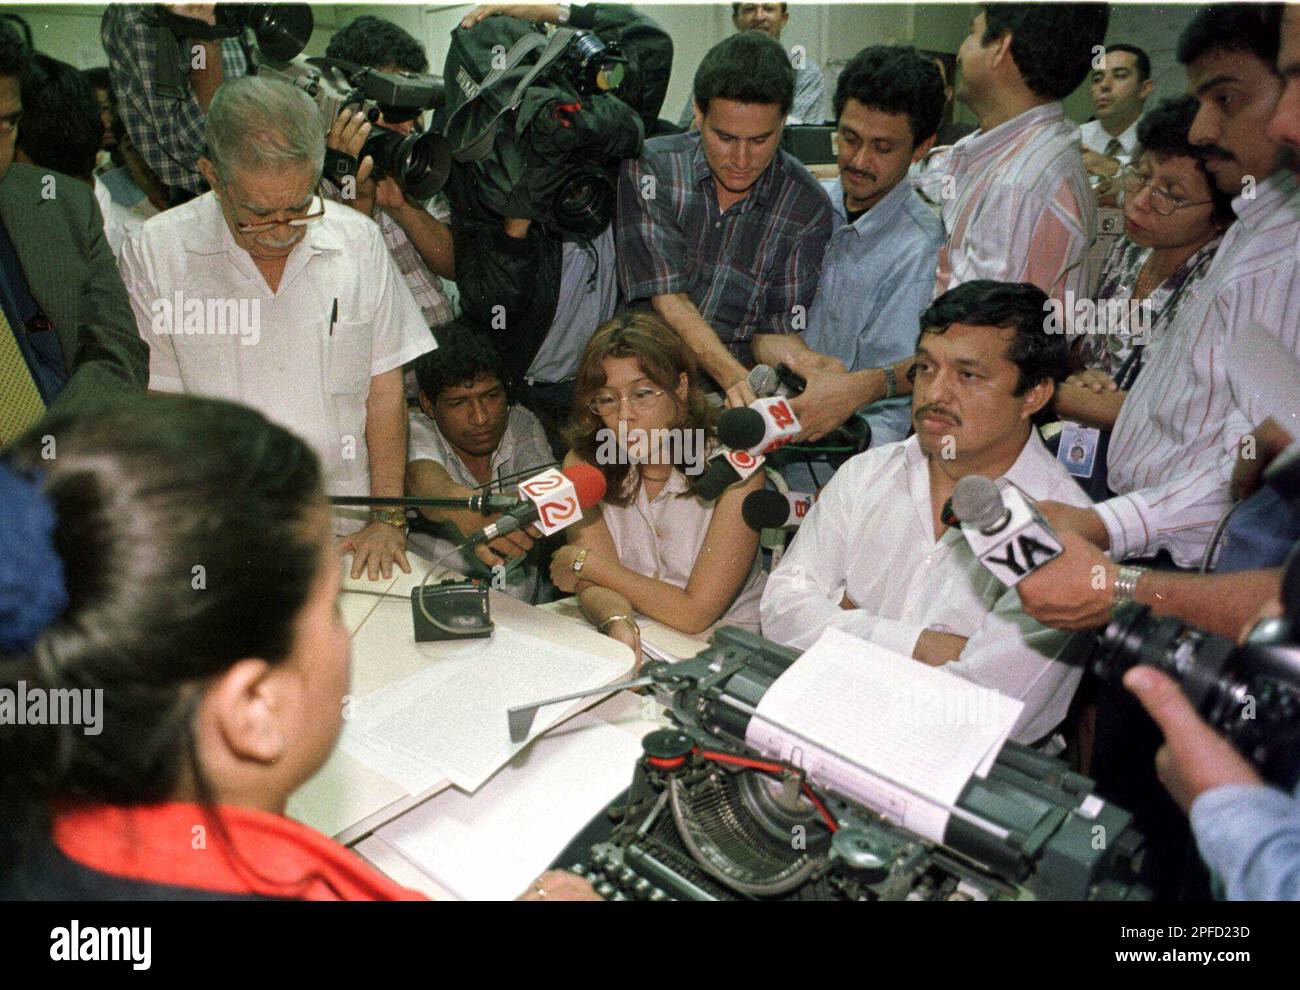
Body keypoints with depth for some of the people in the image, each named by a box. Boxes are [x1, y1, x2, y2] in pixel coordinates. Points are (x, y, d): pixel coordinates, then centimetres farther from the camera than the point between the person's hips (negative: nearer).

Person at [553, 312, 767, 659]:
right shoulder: (584, 465, -3)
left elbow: (694, 613, -17)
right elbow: (592, 587, -8)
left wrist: (584, 562, -12)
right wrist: (619, 624, -30)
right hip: (632, 644, 3)